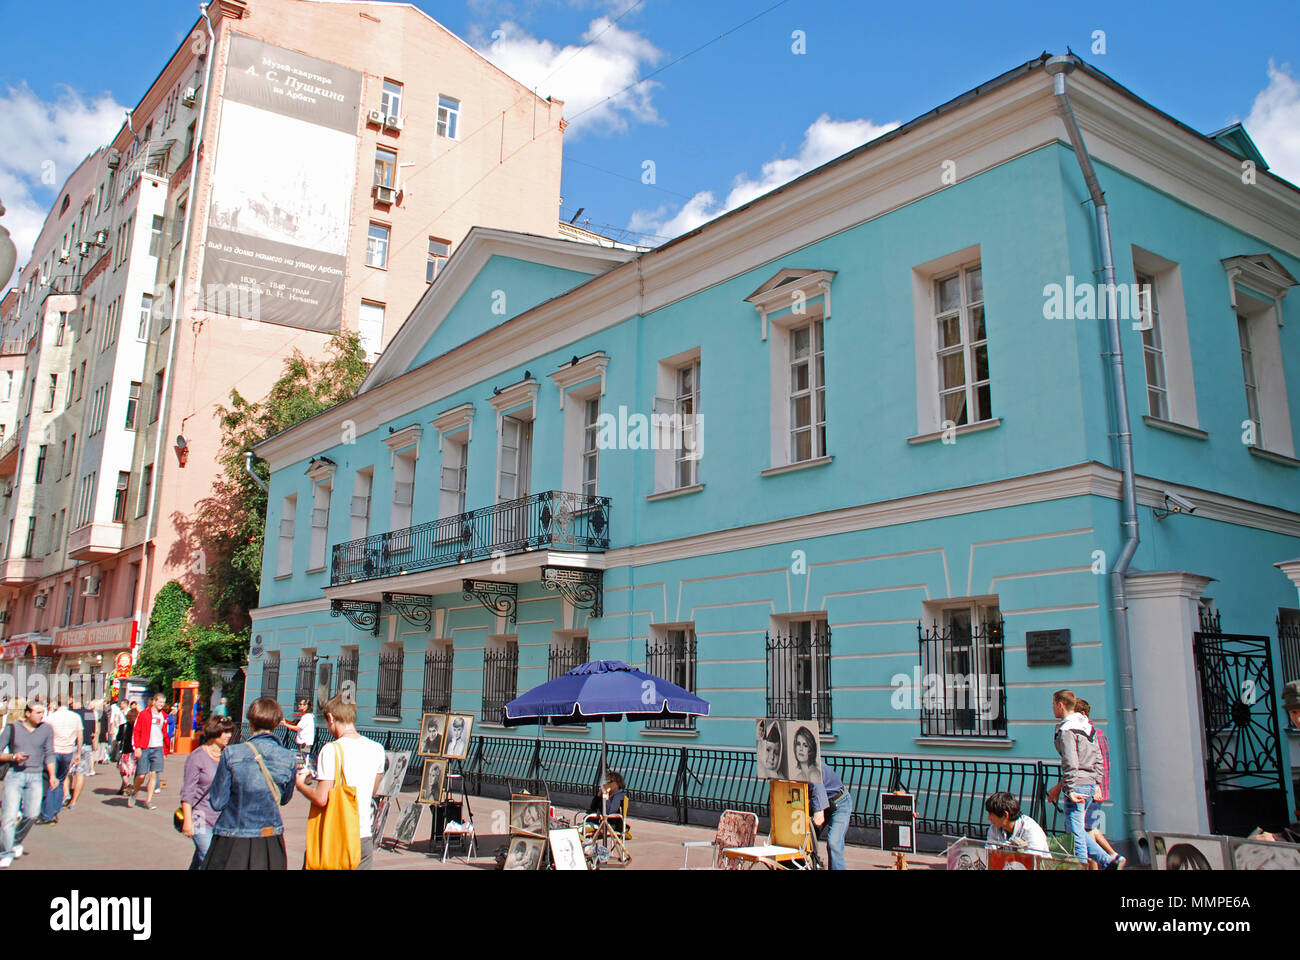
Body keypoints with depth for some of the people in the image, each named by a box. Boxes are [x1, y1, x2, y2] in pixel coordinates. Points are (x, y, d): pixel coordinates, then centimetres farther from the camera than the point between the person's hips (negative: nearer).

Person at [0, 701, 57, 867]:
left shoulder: (47, 729, 7)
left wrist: (52, 775, 1)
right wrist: (13, 757, -13)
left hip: (35, 777, 1)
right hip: (15, 774, -1)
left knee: (31, 814, -8)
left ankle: (15, 841, 21)